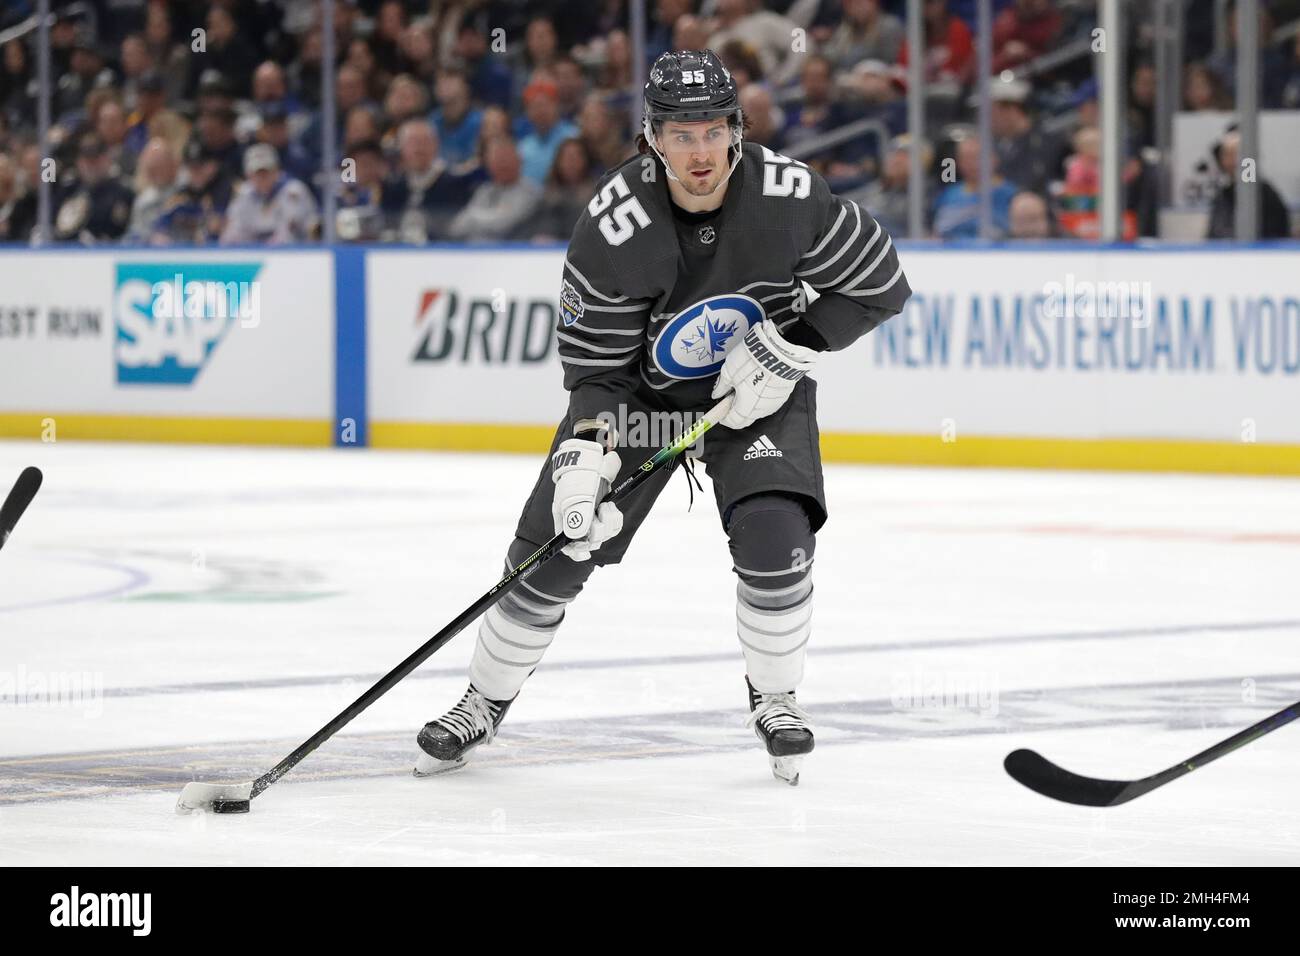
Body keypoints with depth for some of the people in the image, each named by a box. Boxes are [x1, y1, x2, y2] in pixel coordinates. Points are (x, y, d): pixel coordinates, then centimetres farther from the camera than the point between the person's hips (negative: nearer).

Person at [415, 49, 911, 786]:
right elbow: (596, 366, -17)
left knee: (774, 536, -22)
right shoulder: (612, 227, -27)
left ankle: (775, 698, 4)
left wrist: (791, 348, -21)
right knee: (556, 545, -4)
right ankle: (485, 702, 18)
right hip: (640, 385, 0)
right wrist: (586, 453, -31)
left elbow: (880, 285, -13)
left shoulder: (789, 197, -26)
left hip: (756, 387, 0)